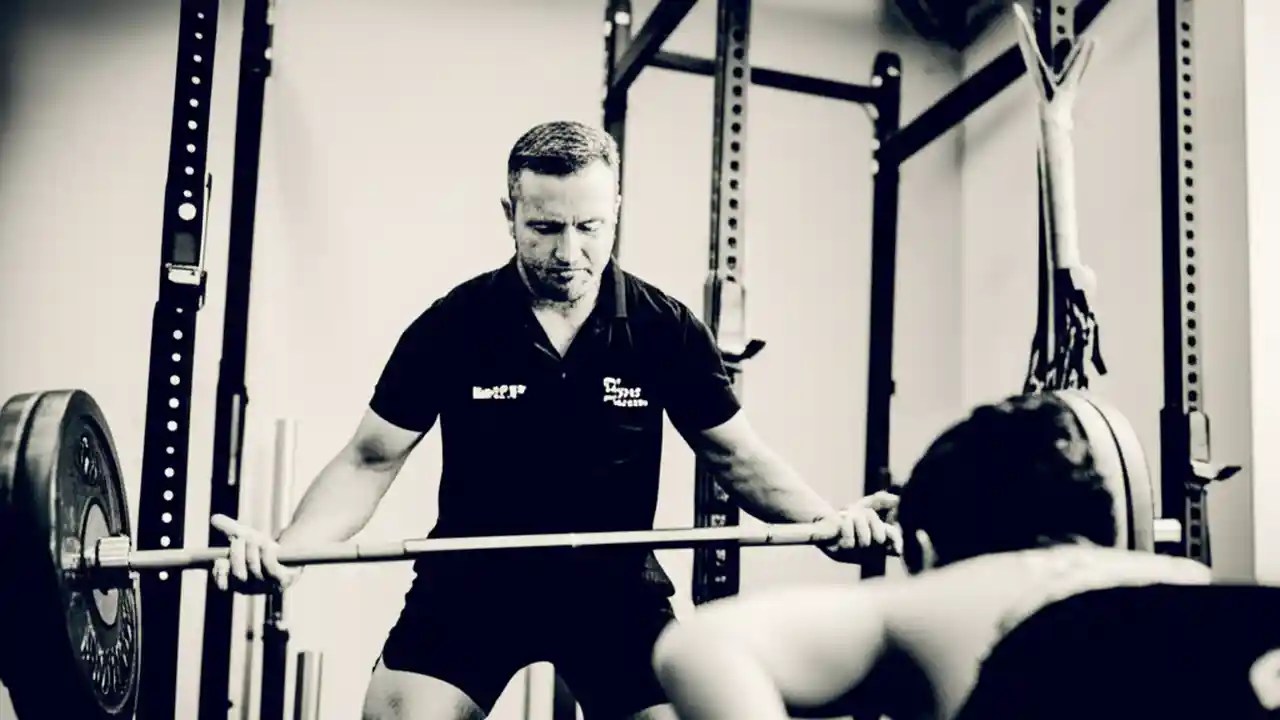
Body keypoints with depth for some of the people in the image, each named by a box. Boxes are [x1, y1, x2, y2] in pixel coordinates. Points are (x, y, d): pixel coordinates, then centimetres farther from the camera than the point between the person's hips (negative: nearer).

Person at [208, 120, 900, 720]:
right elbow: (370, 461, -5)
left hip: (614, 584, 1)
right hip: (473, 578, -1)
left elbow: (736, 456, 4)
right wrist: (287, 548, -23)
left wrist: (825, 518, -15)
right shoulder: (452, 326, -11)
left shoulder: (667, 330, -8)